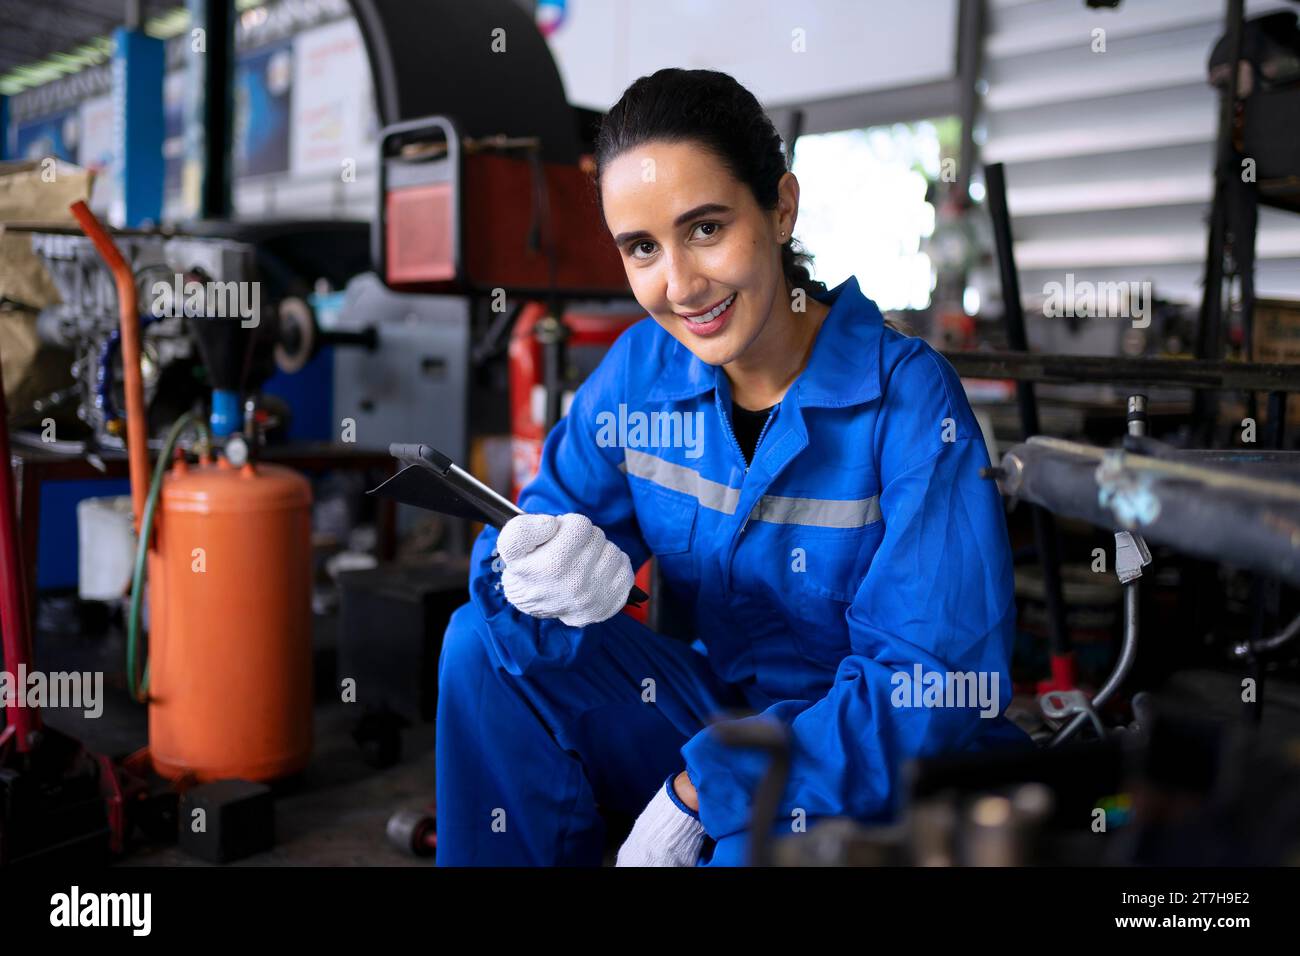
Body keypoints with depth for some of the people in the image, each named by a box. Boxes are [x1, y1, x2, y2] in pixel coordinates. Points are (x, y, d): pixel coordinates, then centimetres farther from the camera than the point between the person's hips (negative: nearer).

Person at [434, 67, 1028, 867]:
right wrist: (533, 575, -28)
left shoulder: (908, 397, -19)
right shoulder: (640, 369, -4)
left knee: (772, 833, -37)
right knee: (485, 642, -9)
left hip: (870, 758, -5)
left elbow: (936, 685, -23)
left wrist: (702, 787, -24)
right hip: (715, 705, 5)